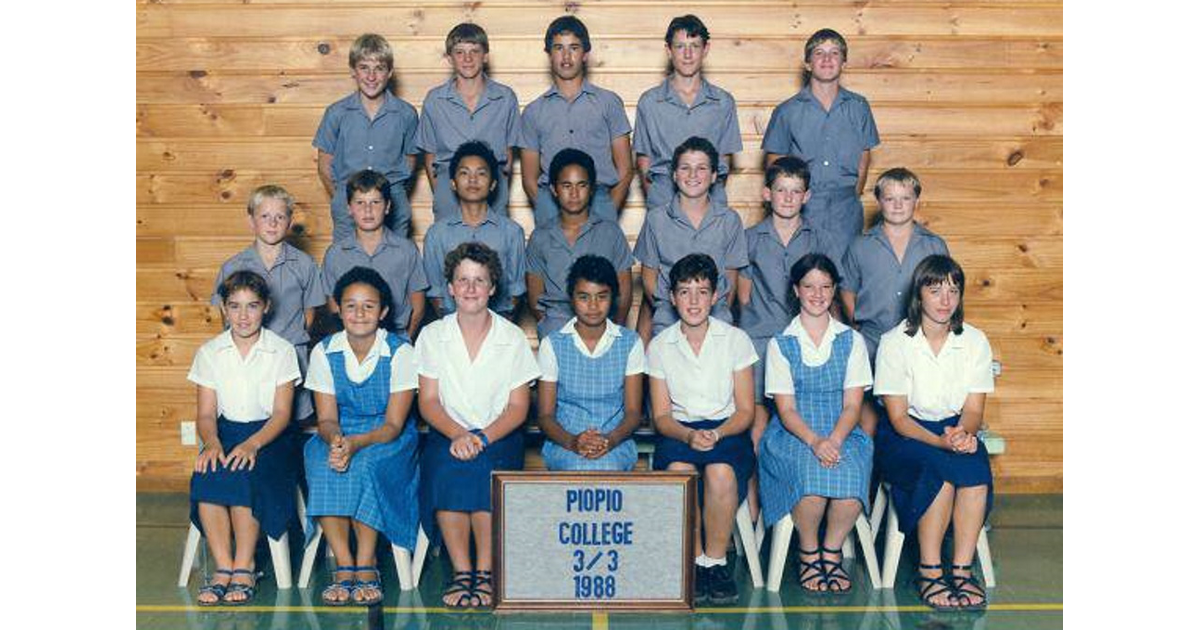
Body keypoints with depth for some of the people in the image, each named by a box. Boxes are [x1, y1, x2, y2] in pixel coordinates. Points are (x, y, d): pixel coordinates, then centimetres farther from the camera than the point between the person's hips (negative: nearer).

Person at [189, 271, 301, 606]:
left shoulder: (282, 351, 2)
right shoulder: (209, 352, 9)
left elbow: (282, 413, -5)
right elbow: (206, 413, 4)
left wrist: (253, 443, -23)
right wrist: (212, 442, -19)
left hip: (267, 436, -2)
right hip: (224, 433, 2)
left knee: (241, 474, -33)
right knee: (207, 475, -30)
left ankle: (244, 570, -21)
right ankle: (224, 568, -23)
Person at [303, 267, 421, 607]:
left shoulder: (401, 351, -10)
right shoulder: (324, 352, 0)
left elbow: (393, 424, -13)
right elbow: (326, 418, -2)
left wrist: (355, 443, -32)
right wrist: (335, 439, -27)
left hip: (389, 438, -2)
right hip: (339, 434, 3)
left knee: (365, 466, -35)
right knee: (324, 468, -31)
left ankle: (366, 566, -23)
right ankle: (344, 566, -24)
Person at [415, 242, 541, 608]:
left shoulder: (513, 338, 4)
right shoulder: (432, 336, 8)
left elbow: (518, 407, 0)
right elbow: (429, 402, 2)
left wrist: (482, 438, -18)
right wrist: (456, 435, -17)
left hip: (500, 436, -1)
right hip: (447, 433, 1)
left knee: (485, 467, -33)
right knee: (447, 465, -32)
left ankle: (485, 572, -23)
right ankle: (461, 572, -24)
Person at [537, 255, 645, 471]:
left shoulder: (630, 342, 6)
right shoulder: (552, 344, 4)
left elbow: (633, 412, 5)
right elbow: (545, 415, 4)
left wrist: (610, 440, -17)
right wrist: (572, 441, -18)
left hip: (615, 443, 1)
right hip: (565, 443, -1)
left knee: (607, 469, -34)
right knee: (578, 471, -35)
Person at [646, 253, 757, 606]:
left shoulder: (736, 340, 3)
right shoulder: (659, 346, 6)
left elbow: (746, 411, 1)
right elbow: (661, 415, 4)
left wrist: (716, 434, -19)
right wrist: (688, 436, -18)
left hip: (727, 430, -1)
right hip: (679, 431, 1)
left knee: (720, 472, -35)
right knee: (678, 471, -34)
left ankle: (717, 561, -14)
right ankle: (695, 562, -16)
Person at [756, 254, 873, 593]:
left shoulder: (851, 341, 11)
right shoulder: (780, 344, 7)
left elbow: (852, 405, 3)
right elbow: (785, 409, -1)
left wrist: (833, 440, -17)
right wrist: (814, 441, -20)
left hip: (842, 434, 1)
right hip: (793, 435, -1)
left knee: (850, 474, -32)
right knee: (812, 472, -33)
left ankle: (831, 552, -6)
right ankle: (809, 554, -7)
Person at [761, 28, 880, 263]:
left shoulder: (858, 107, 8)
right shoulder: (787, 111, 3)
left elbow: (864, 159, 14)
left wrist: (853, 196, 6)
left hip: (845, 211, 1)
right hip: (802, 208, -1)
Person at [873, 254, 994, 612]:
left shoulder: (975, 341, 1)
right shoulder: (895, 342, -9)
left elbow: (973, 410, 0)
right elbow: (898, 418, -11)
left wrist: (963, 434, -24)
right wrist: (942, 441, -27)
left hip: (956, 430, 3)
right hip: (902, 437, -3)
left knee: (976, 465, -30)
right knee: (943, 466, -33)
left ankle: (962, 569, -23)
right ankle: (929, 572, -22)